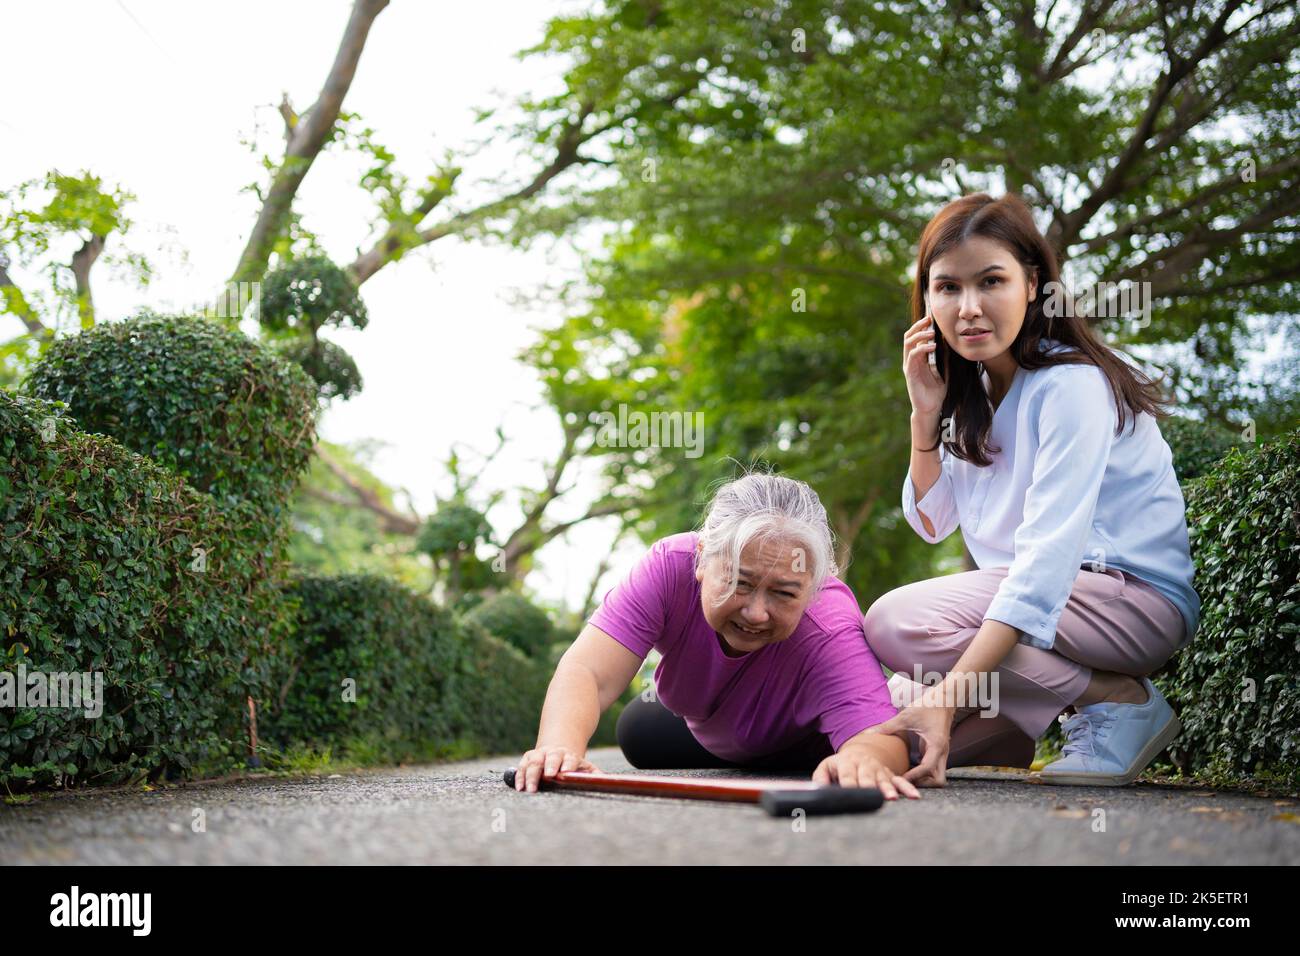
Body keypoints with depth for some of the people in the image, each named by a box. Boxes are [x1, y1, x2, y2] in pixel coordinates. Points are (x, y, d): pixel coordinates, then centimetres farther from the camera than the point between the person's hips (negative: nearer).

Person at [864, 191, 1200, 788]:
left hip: (1135, 597, -8)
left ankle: (1125, 702, -14)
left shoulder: (1072, 385, -20)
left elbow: (1049, 556, -29)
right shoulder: (971, 388, 6)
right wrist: (926, 415, -8)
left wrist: (948, 697, -37)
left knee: (896, 623, -26)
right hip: (1021, 595, 8)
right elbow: (932, 524, 9)